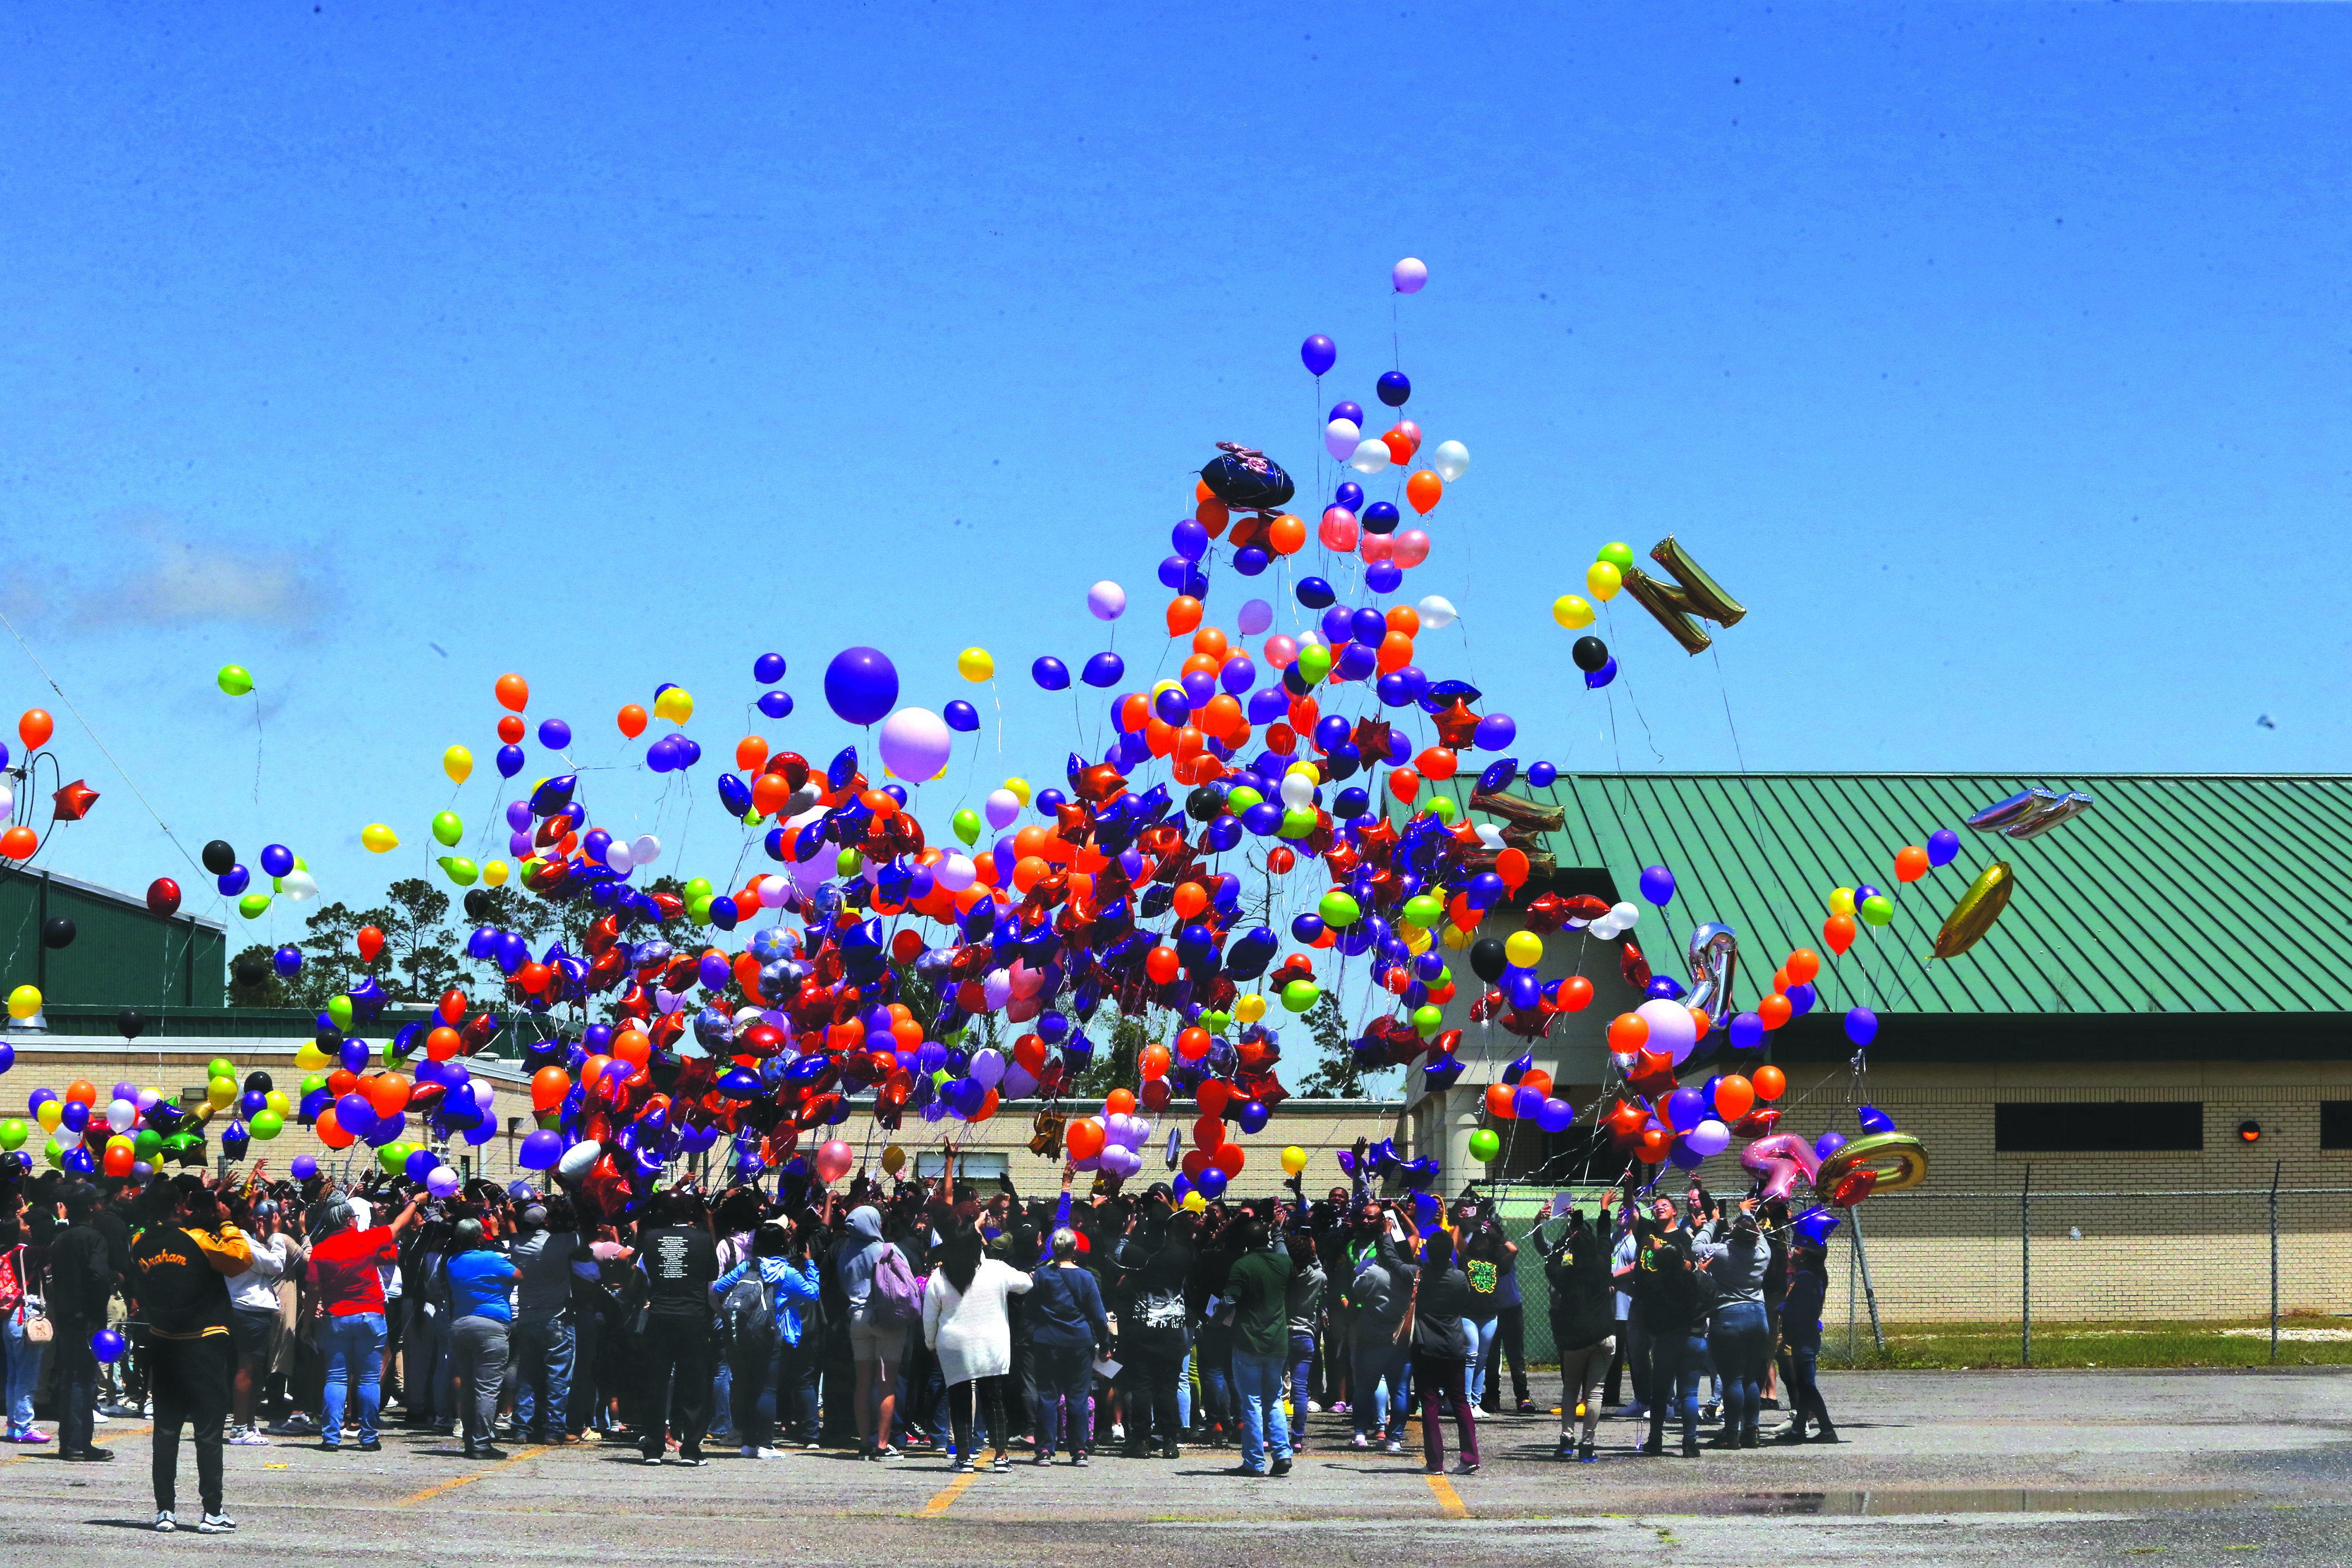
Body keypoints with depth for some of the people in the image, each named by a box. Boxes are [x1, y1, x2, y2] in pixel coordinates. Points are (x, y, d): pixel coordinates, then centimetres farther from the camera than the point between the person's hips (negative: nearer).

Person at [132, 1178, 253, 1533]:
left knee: (166, 1430, 10)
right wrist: (225, 1222, -3)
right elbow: (242, 1258, -13)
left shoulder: (141, 1246, -1)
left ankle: (165, 1510, 9)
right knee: (208, 1430, 1)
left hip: (161, 1344, 4)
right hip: (204, 1345, -4)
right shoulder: (198, 1241, -16)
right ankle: (212, 1512, 0)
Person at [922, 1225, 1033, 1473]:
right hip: (993, 1348, 0)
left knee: (960, 1401, 6)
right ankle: (1001, 1456, 6)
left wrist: (931, 1342, 18)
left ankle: (964, 1457, 3)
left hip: (954, 1349, 0)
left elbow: (929, 1317, 2)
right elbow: (1027, 1284, 11)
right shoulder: (997, 1271, -6)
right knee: (995, 1399, 8)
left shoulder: (939, 1277, -5)